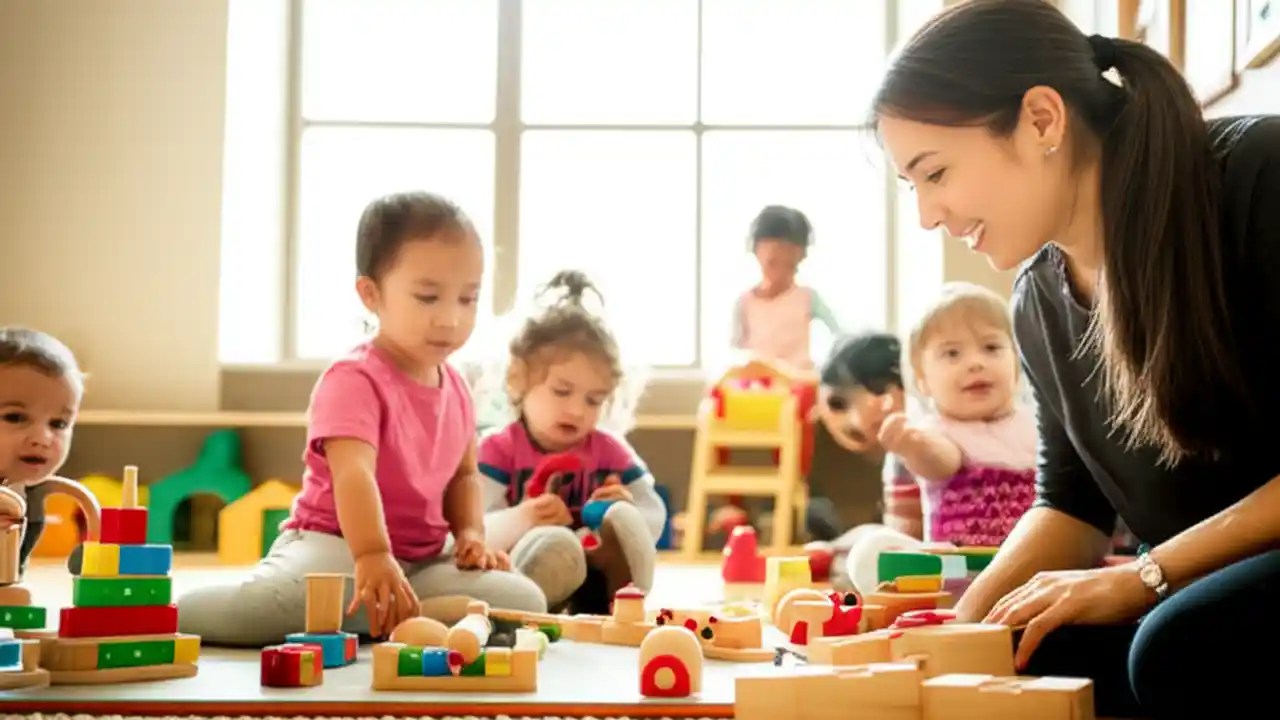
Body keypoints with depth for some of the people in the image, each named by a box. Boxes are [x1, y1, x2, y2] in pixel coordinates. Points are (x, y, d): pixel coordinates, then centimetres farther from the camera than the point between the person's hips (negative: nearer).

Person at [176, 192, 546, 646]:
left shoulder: (456, 390, 9)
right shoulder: (353, 381, -15)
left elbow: (464, 475, 23)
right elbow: (353, 474, -31)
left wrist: (470, 533, 4)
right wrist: (372, 557, -46)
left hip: (420, 562, 7)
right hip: (334, 545, -7)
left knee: (525, 602, -13)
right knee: (270, 605, -38)